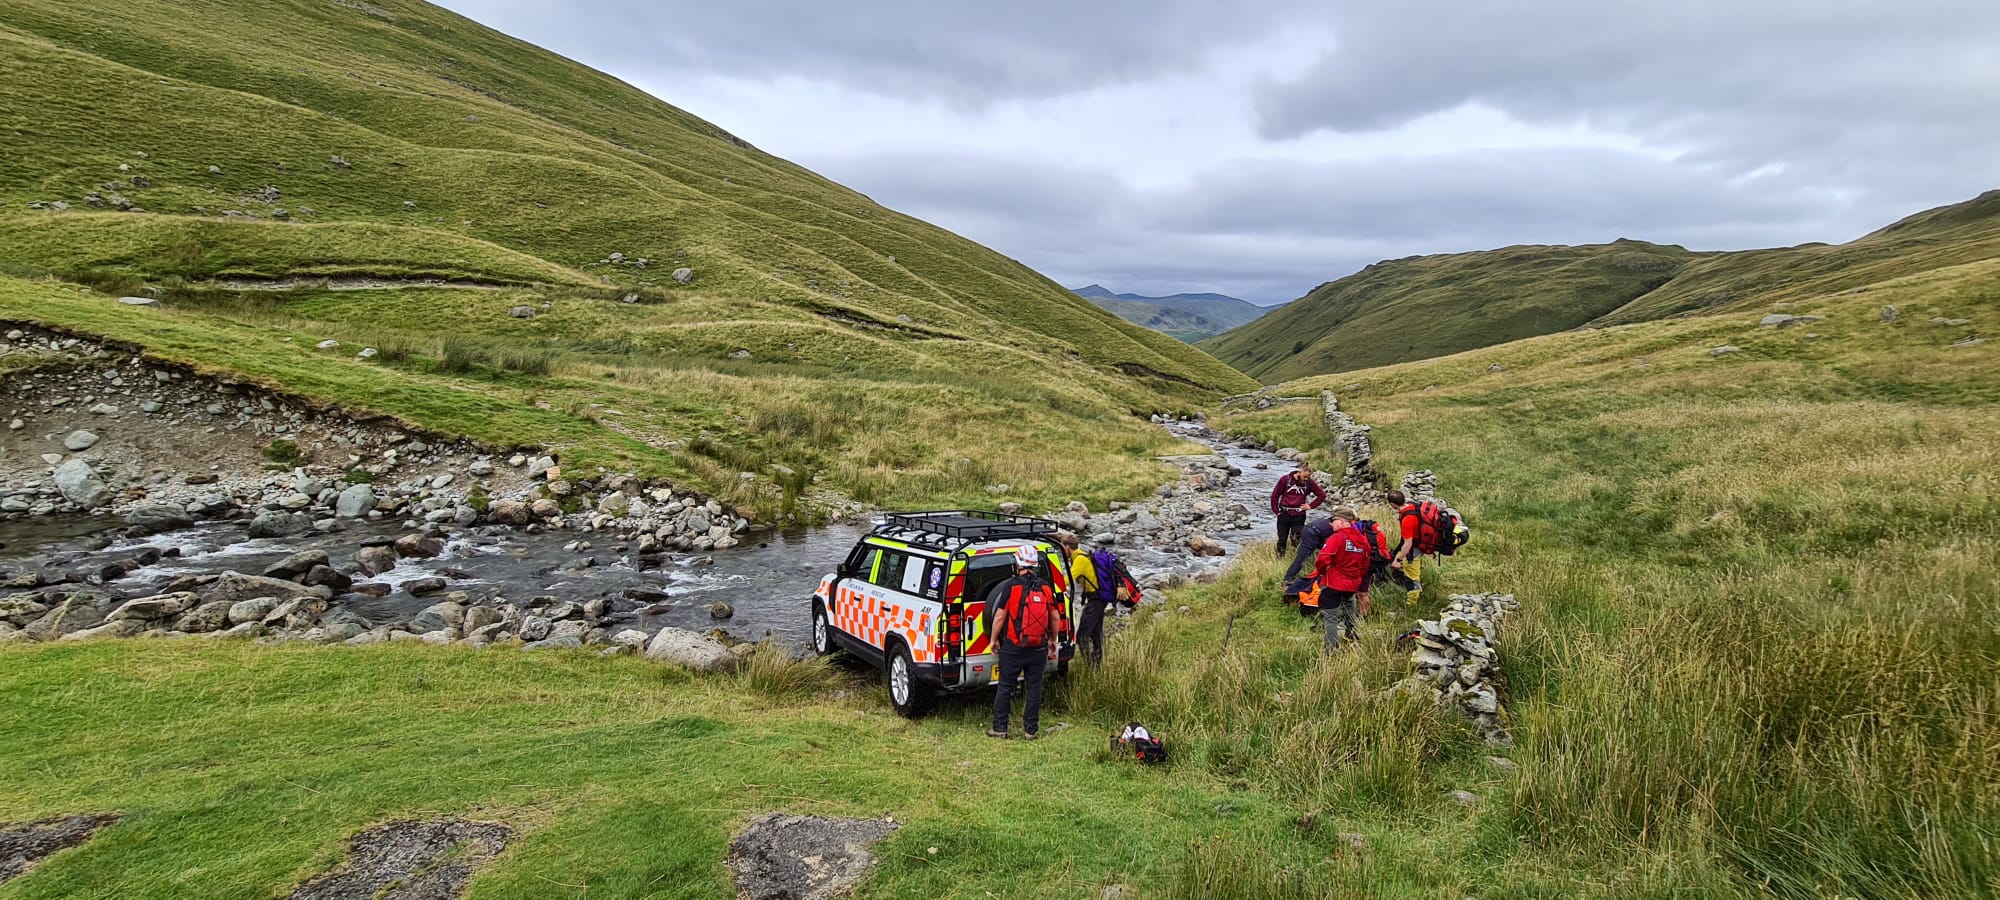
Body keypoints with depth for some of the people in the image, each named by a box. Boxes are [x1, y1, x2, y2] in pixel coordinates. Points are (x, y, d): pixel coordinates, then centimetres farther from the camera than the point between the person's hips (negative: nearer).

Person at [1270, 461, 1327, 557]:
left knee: (1297, 539, -9)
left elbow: (1322, 495, 6)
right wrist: (1276, 511, 0)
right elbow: (1275, 495, 2)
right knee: (1282, 539, 9)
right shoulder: (1285, 480, -7)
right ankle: (1280, 558, 23)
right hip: (1284, 514, 0)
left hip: (1299, 516, 0)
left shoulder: (1309, 482, -5)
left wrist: (1311, 506, 0)